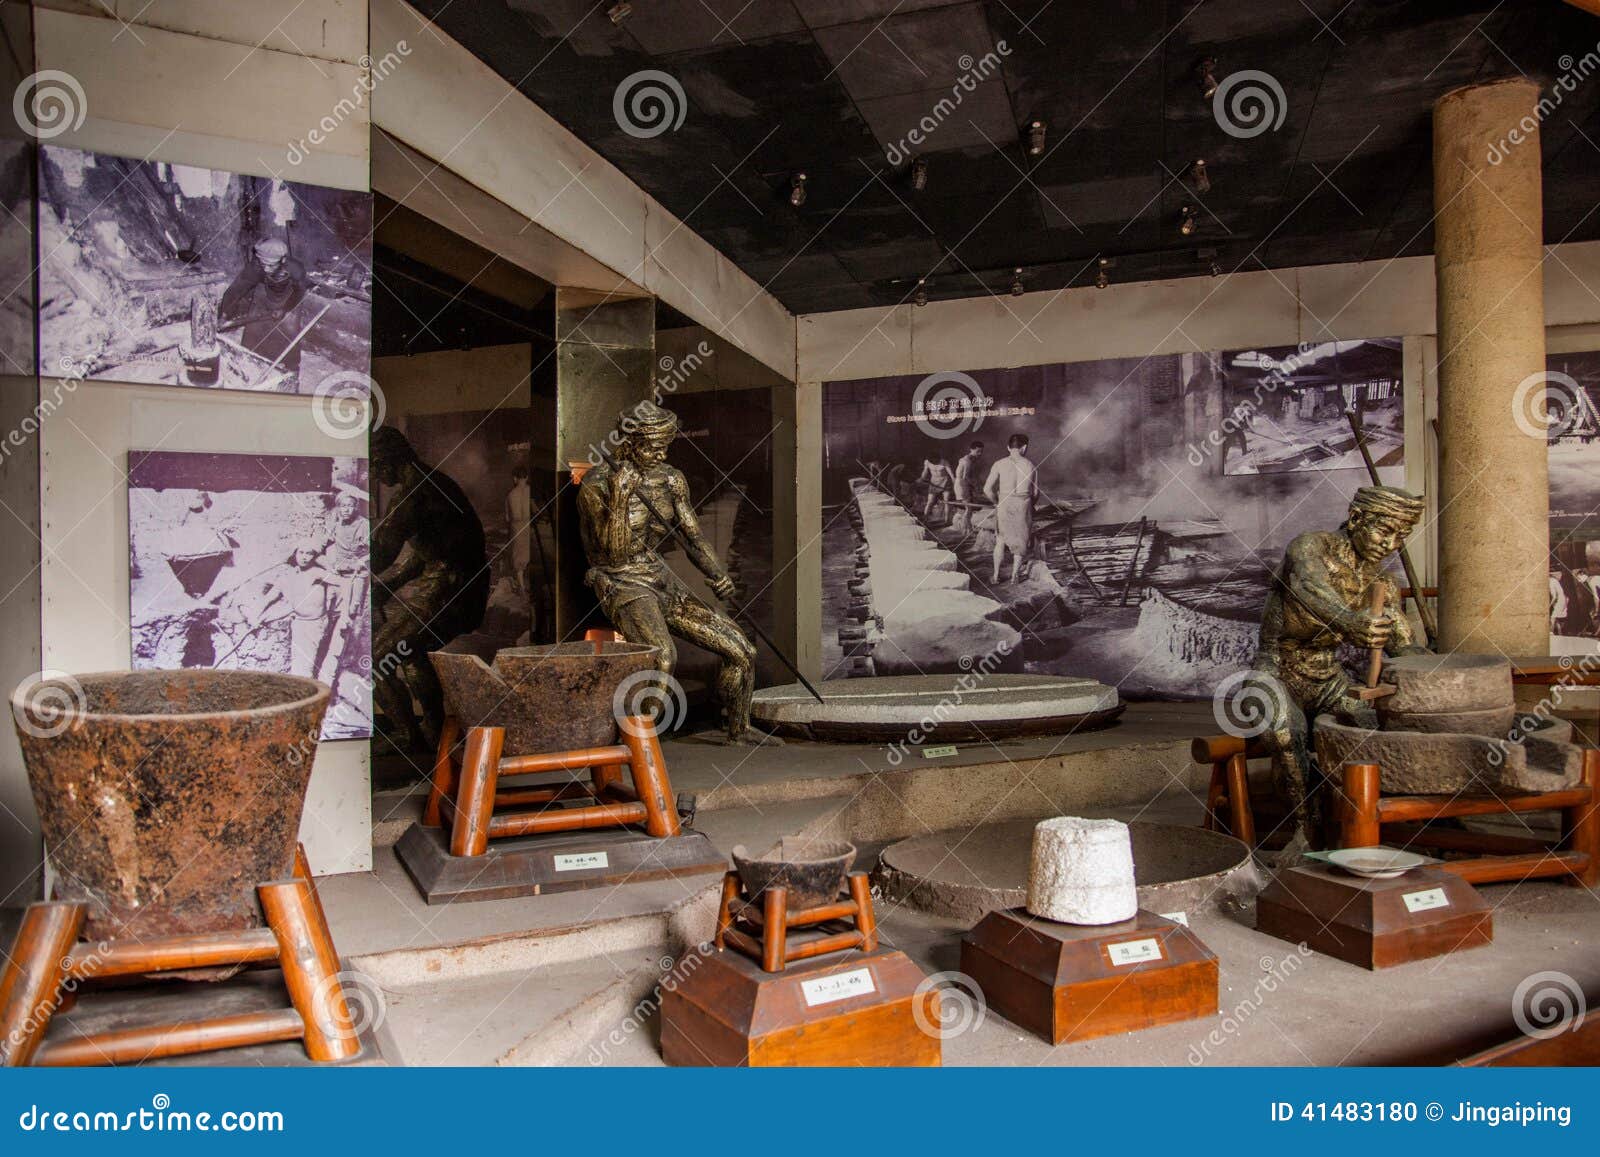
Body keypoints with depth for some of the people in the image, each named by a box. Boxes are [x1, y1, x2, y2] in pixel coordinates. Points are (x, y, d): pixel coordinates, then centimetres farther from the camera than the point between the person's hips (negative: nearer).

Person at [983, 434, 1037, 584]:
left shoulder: (999, 464, -5)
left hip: (1004, 506, 0)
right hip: (1024, 506, 0)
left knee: (1001, 540, 16)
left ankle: (996, 576, 15)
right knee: (1021, 540, 16)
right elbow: (1035, 492, 5)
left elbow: (987, 489, -9)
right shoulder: (1031, 466, -1)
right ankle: (1015, 575, 21)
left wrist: (997, 502, 8)